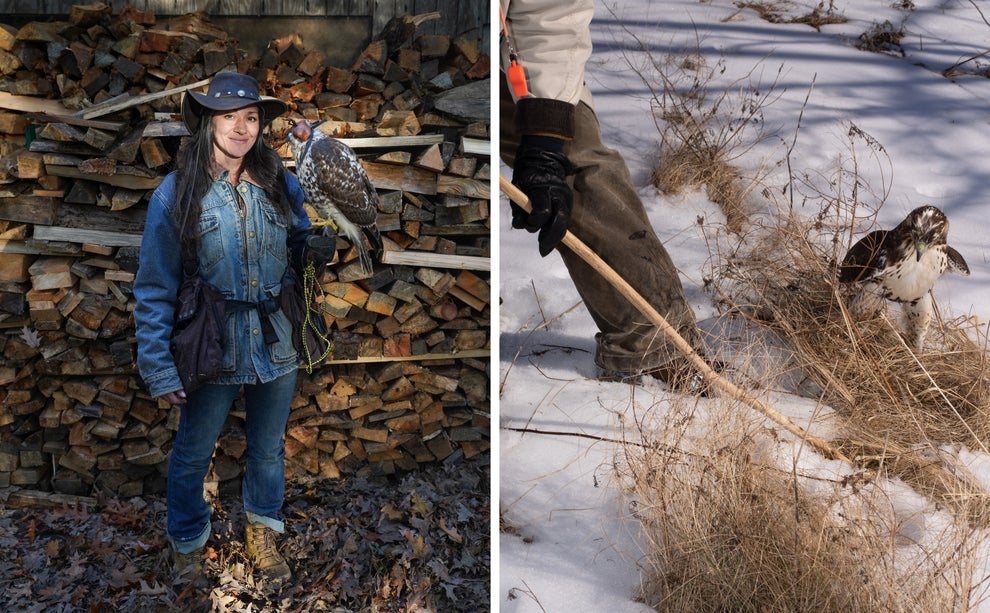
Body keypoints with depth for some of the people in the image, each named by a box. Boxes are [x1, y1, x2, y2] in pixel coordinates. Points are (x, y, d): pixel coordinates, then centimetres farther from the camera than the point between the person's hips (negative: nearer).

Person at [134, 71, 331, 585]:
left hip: (277, 344, 3)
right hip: (213, 348, -3)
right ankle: (187, 544, 37)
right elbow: (154, 288, -8)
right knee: (192, 454, 13)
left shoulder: (281, 186, 1)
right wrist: (158, 368, -12)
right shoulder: (176, 193, -9)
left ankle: (261, 534, 43)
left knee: (268, 448, 19)